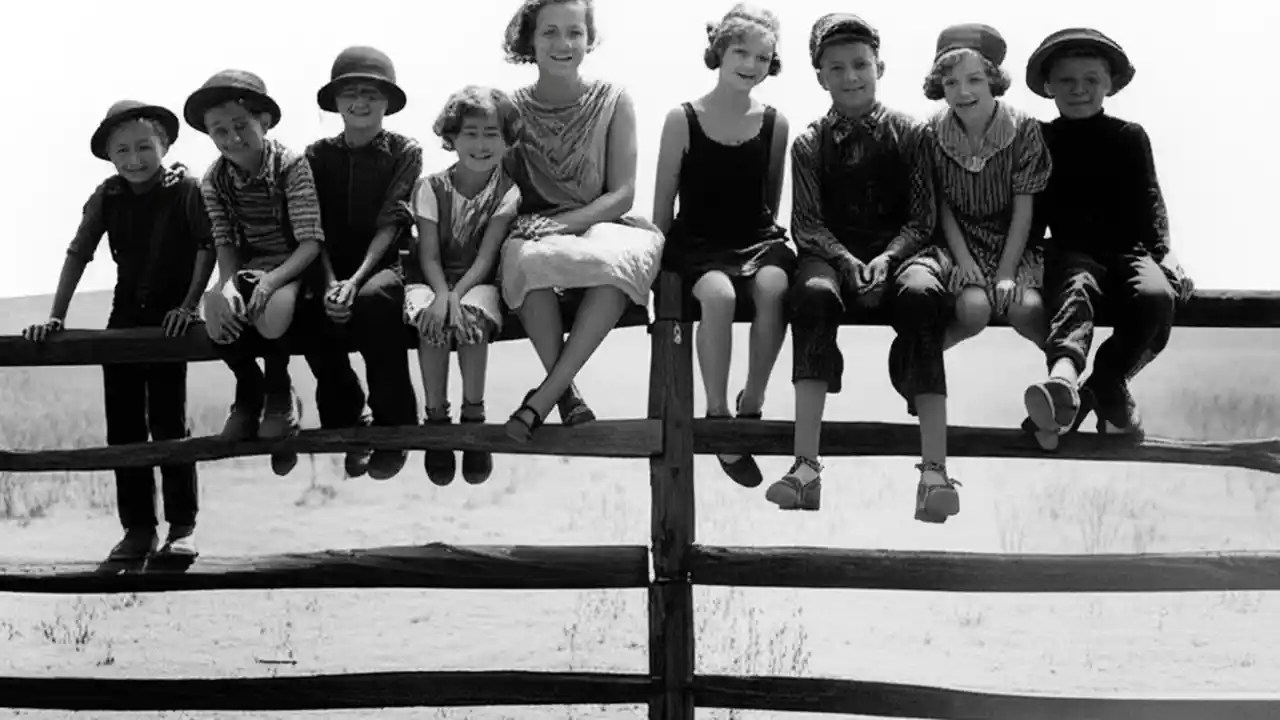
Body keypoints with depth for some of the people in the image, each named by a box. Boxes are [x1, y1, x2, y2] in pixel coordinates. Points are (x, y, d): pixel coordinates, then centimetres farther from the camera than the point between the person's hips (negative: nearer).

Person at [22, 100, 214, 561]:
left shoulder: (186, 189, -10)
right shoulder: (108, 197, 1)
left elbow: (208, 245, -14)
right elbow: (78, 254, 1)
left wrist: (189, 305, -20)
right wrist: (55, 318, -5)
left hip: (170, 318, -5)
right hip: (125, 316, 5)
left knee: (168, 421, -7)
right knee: (123, 424, 4)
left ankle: (182, 525, 1)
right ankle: (138, 527, 10)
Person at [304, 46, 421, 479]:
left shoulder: (404, 152, 2)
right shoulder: (318, 156, 8)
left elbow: (391, 224, -9)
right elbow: (316, 231, 1)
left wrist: (357, 279, -23)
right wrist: (331, 282, -18)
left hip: (385, 263, -2)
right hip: (333, 268, 2)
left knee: (373, 299, -37)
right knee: (310, 312, -31)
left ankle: (394, 426, -21)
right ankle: (347, 420, -8)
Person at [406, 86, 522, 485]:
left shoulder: (507, 192, -4)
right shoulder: (431, 187, -2)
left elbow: (486, 258, -12)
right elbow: (429, 256, -8)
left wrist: (457, 294, -28)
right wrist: (443, 295, -28)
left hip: (479, 283, 0)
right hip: (435, 280, 0)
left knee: (472, 315, -35)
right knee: (430, 318, -34)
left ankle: (473, 415, -19)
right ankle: (436, 418, -19)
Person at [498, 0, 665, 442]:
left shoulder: (612, 101, 1)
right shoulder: (512, 108, 3)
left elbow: (622, 194, -3)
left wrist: (561, 225, -18)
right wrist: (534, 229, -16)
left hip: (599, 224, 0)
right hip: (531, 234, 0)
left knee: (618, 255, -37)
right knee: (524, 259, -37)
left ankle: (544, 396, -29)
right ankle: (566, 390, -22)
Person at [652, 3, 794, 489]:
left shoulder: (774, 124, 5)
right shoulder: (683, 120, -1)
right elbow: (663, 202, 4)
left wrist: (769, 242, 7)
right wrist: (656, 261, 2)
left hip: (757, 238, 2)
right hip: (696, 242, -2)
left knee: (774, 287, -32)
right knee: (719, 293, -35)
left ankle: (752, 403, -14)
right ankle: (717, 413, -18)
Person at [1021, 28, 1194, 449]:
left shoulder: (1129, 137, 13)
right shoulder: (1041, 141, 12)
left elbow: (1149, 202, 8)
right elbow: (1034, 211, 11)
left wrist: (1164, 252, -8)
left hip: (1126, 249, 1)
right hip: (1071, 251, -1)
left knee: (1156, 296, -33)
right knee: (1074, 288, -38)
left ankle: (1103, 387, -18)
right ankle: (1064, 376, -66)